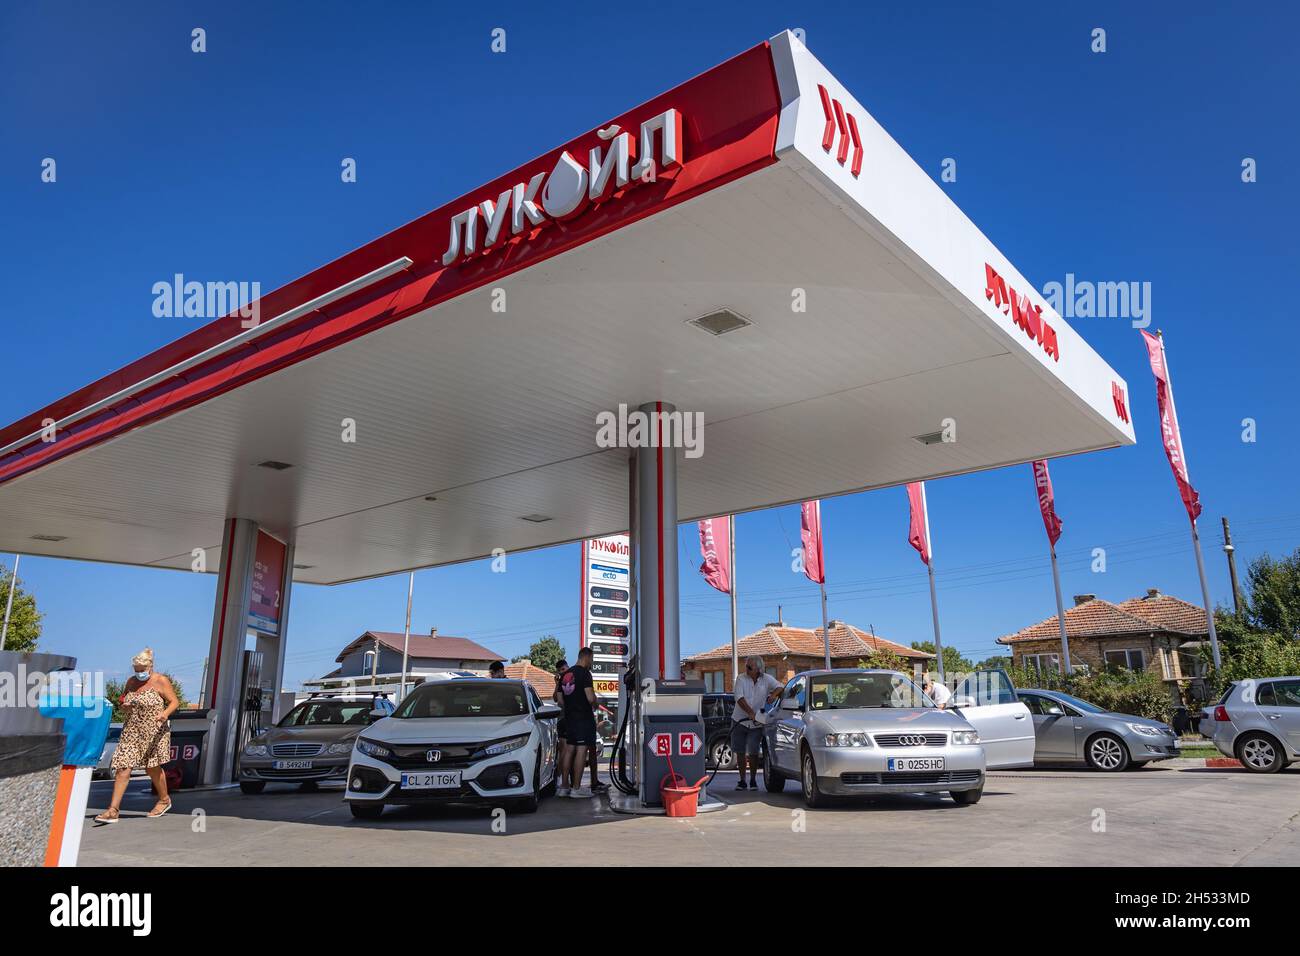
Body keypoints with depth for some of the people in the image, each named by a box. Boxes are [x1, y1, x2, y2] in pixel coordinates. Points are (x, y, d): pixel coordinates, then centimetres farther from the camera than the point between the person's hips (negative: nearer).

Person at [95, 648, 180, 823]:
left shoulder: (161, 681, -8)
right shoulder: (131, 682, 8)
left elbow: (175, 702, -8)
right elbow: (124, 701, 22)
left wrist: (165, 713, -27)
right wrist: (124, 706, -2)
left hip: (154, 732, -4)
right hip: (132, 731, 4)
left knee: (152, 768, 7)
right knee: (123, 768, -5)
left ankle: (164, 799, 28)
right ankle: (113, 810, -3)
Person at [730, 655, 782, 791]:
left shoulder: (767, 679, -1)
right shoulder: (741, 679, -6)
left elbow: (779, 686, 4)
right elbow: (739, 698, -14)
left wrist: (773, 694, -18)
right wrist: (750, 713, -25)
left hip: (756, 724, 0)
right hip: (739, 721, 0)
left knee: (753, 753, -3)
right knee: (740, 752, 5)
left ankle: (753, 781, 12)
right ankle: (742, 781, 17)